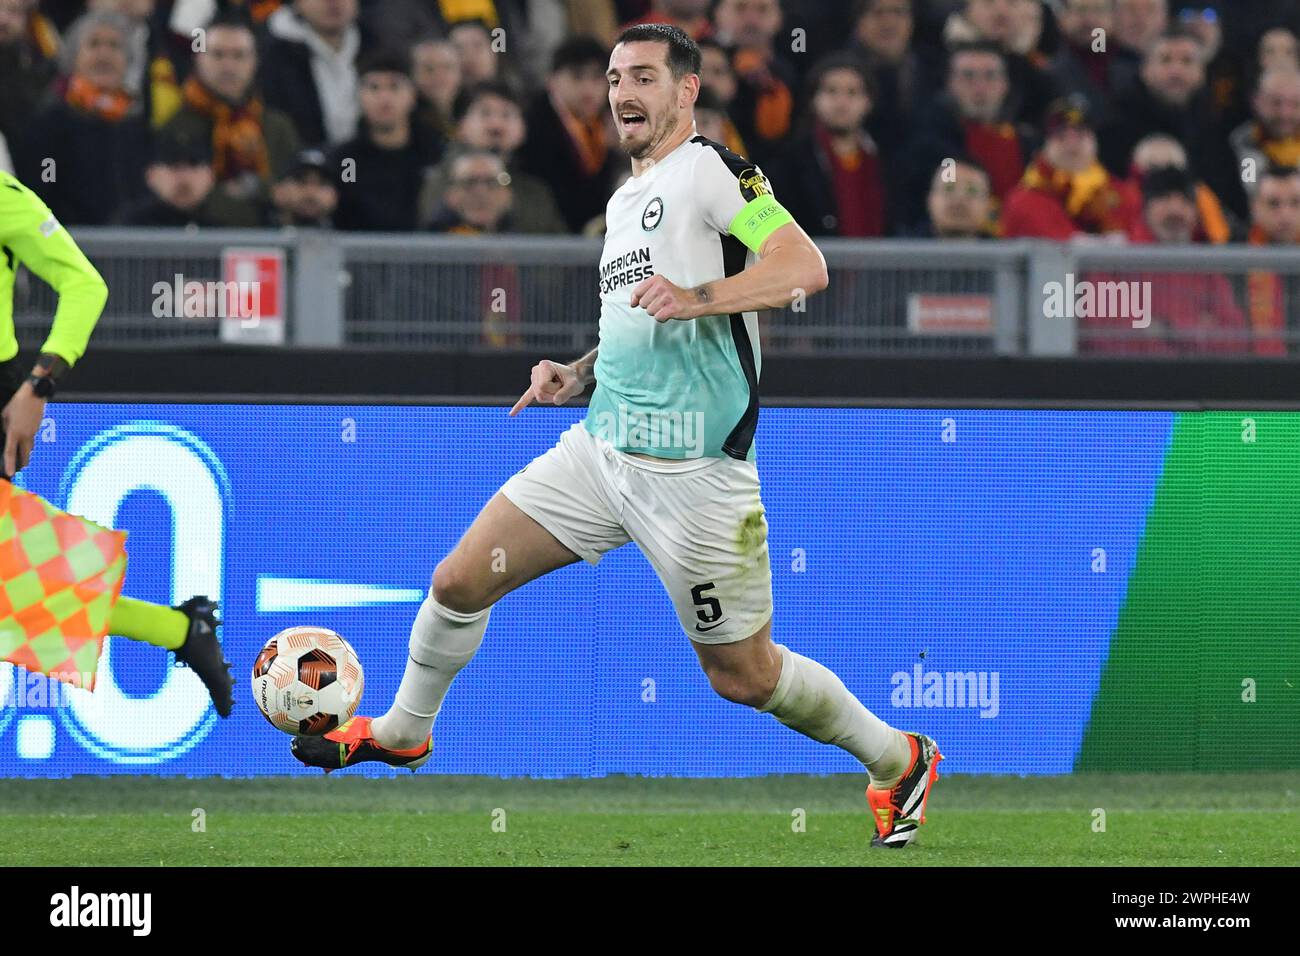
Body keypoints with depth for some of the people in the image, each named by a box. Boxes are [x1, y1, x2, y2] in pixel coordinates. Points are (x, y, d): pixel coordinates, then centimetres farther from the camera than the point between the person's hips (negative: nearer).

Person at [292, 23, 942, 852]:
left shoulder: (708, 168, -8)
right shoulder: (625, 200, 18)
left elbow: (805, 266, -21)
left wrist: (697, 298, -32)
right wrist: (580, 374, 15)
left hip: (692, 470, -8)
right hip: (604, 446, 8)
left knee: (742, 674, 0)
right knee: (460, 581, 3)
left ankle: (899, 760, 20)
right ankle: (403, 734, 26)